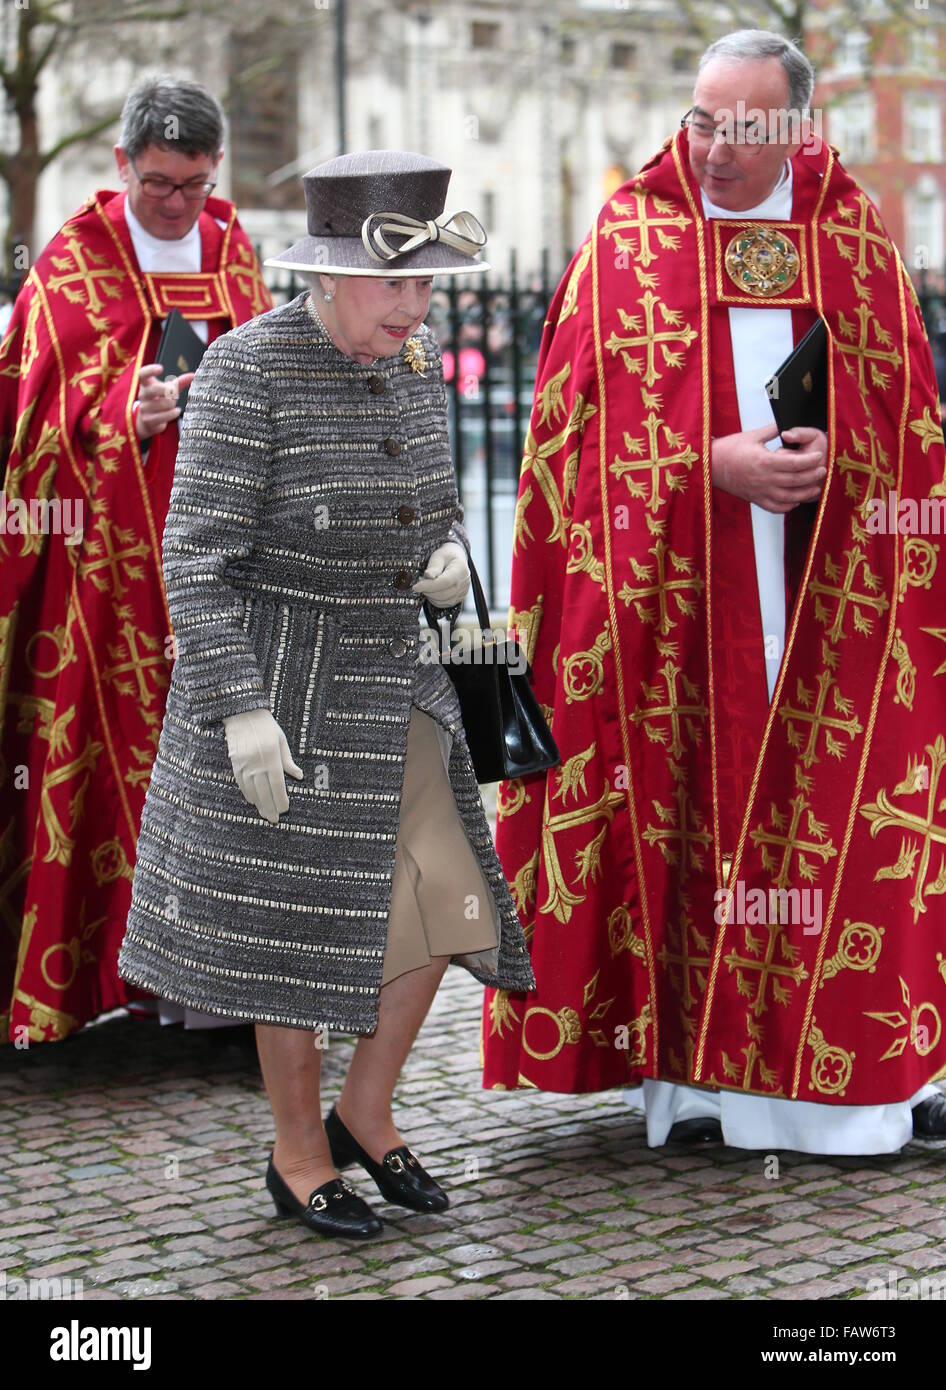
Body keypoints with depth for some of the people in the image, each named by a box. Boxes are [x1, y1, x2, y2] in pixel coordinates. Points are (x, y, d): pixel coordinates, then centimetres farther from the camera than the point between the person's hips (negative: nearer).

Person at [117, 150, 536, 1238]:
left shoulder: (414, 367, 3)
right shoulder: (249, 371, -17)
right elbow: (197, 557, -17)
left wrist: (449, 559, -7)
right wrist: (242, 713, -22)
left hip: (384, 673, 7)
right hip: (277, 674, -7)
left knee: (440, 894, 7)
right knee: (295, 919, 4)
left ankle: (364, 1117, 25)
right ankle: (297, 1156, 21)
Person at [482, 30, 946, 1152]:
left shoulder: (854, 239, 10)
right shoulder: (629, 238, 3)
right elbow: (586, 415, -3)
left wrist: (832, 458, -8)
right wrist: (713, 464, -14)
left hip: (829, 586, 2)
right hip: (673, 586, -2)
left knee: (830, 802, 2)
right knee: (683, 804, -1)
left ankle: (854, 1068, 12)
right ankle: (688, 1060, 9)